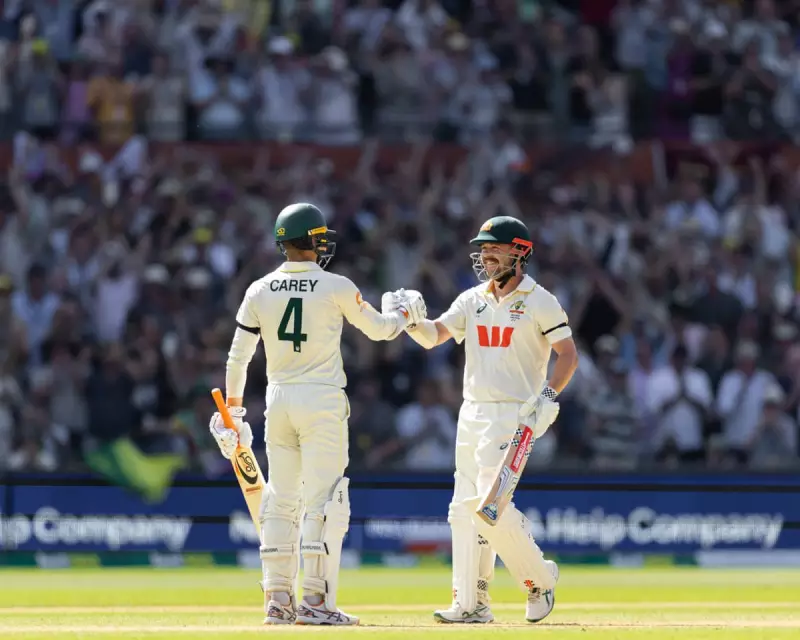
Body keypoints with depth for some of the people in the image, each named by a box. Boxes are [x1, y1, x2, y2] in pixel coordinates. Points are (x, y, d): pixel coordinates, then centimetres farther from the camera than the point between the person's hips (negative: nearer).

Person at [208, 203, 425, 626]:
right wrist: (405, 313, 29)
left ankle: (278, 601, 10)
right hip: (322, 401, -4)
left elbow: (238, 356, 5)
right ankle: (315, 602, -8)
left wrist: (233, 408, 14)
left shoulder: (259, 291, 3)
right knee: (324, 502, -3)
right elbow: (378, 329, 8)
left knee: (280, 501, 10)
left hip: (278, 401, 4)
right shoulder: (336, 288, -6)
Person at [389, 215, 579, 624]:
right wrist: (410, 318, -16)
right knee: (464, 507, 3)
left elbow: (568, 355, -7)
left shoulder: (540, 302, -5)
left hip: (513, 416, -7)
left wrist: (548, 396, -21)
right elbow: (433, 336, 4)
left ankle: (539, 578, 3)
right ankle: (471, 603, 6)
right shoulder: (473, 299, 12)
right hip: (471, 416, 7)